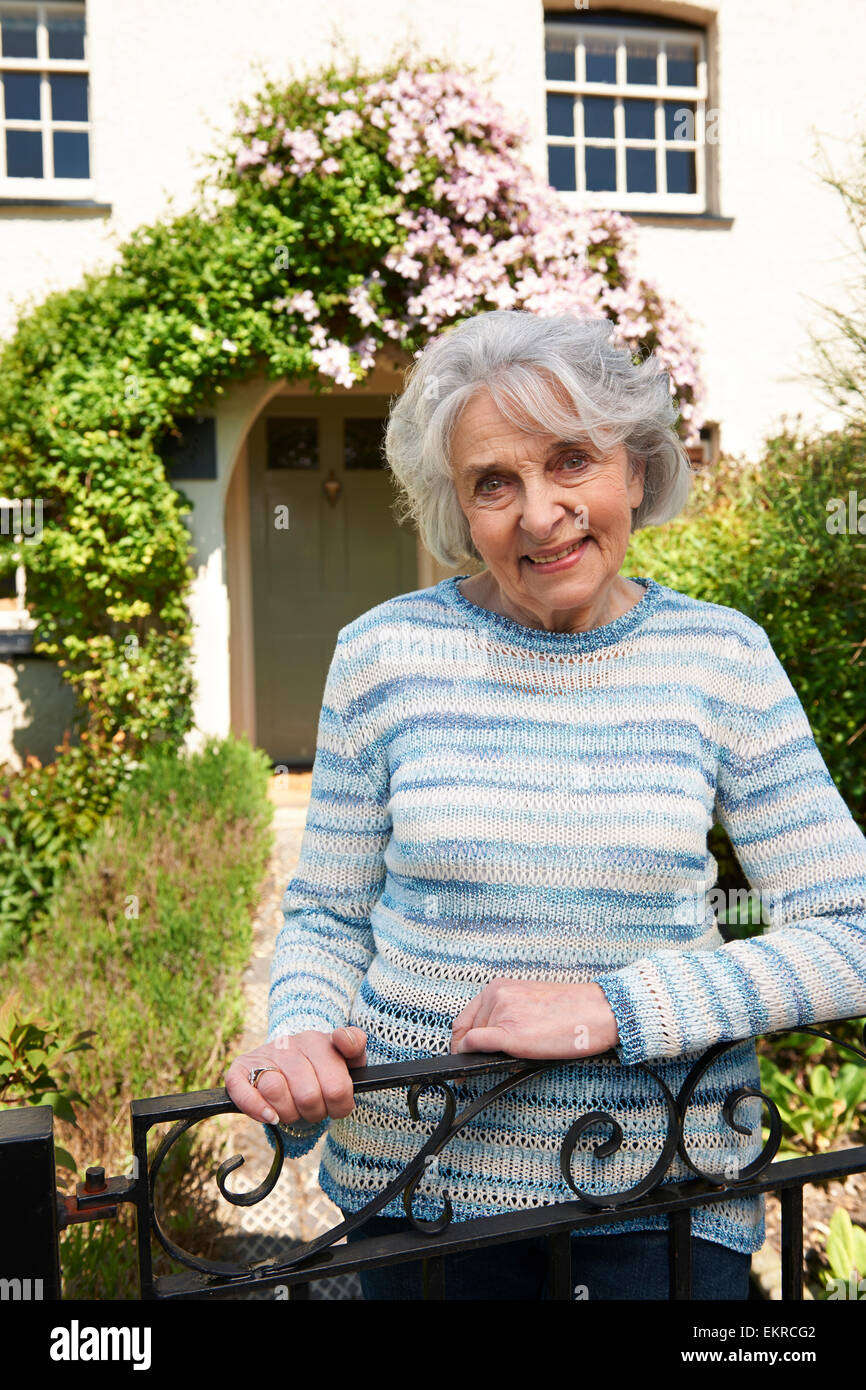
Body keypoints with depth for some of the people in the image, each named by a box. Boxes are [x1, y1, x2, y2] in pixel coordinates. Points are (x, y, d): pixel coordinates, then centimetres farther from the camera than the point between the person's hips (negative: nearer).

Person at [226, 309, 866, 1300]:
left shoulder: (719, 657, -6)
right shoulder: (386, 652, -6)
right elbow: (325, 919, 1)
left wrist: (612, 1008, -18)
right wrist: (302, 1040, -19)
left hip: (663, 1186, 0)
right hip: (420, 1175, 1)